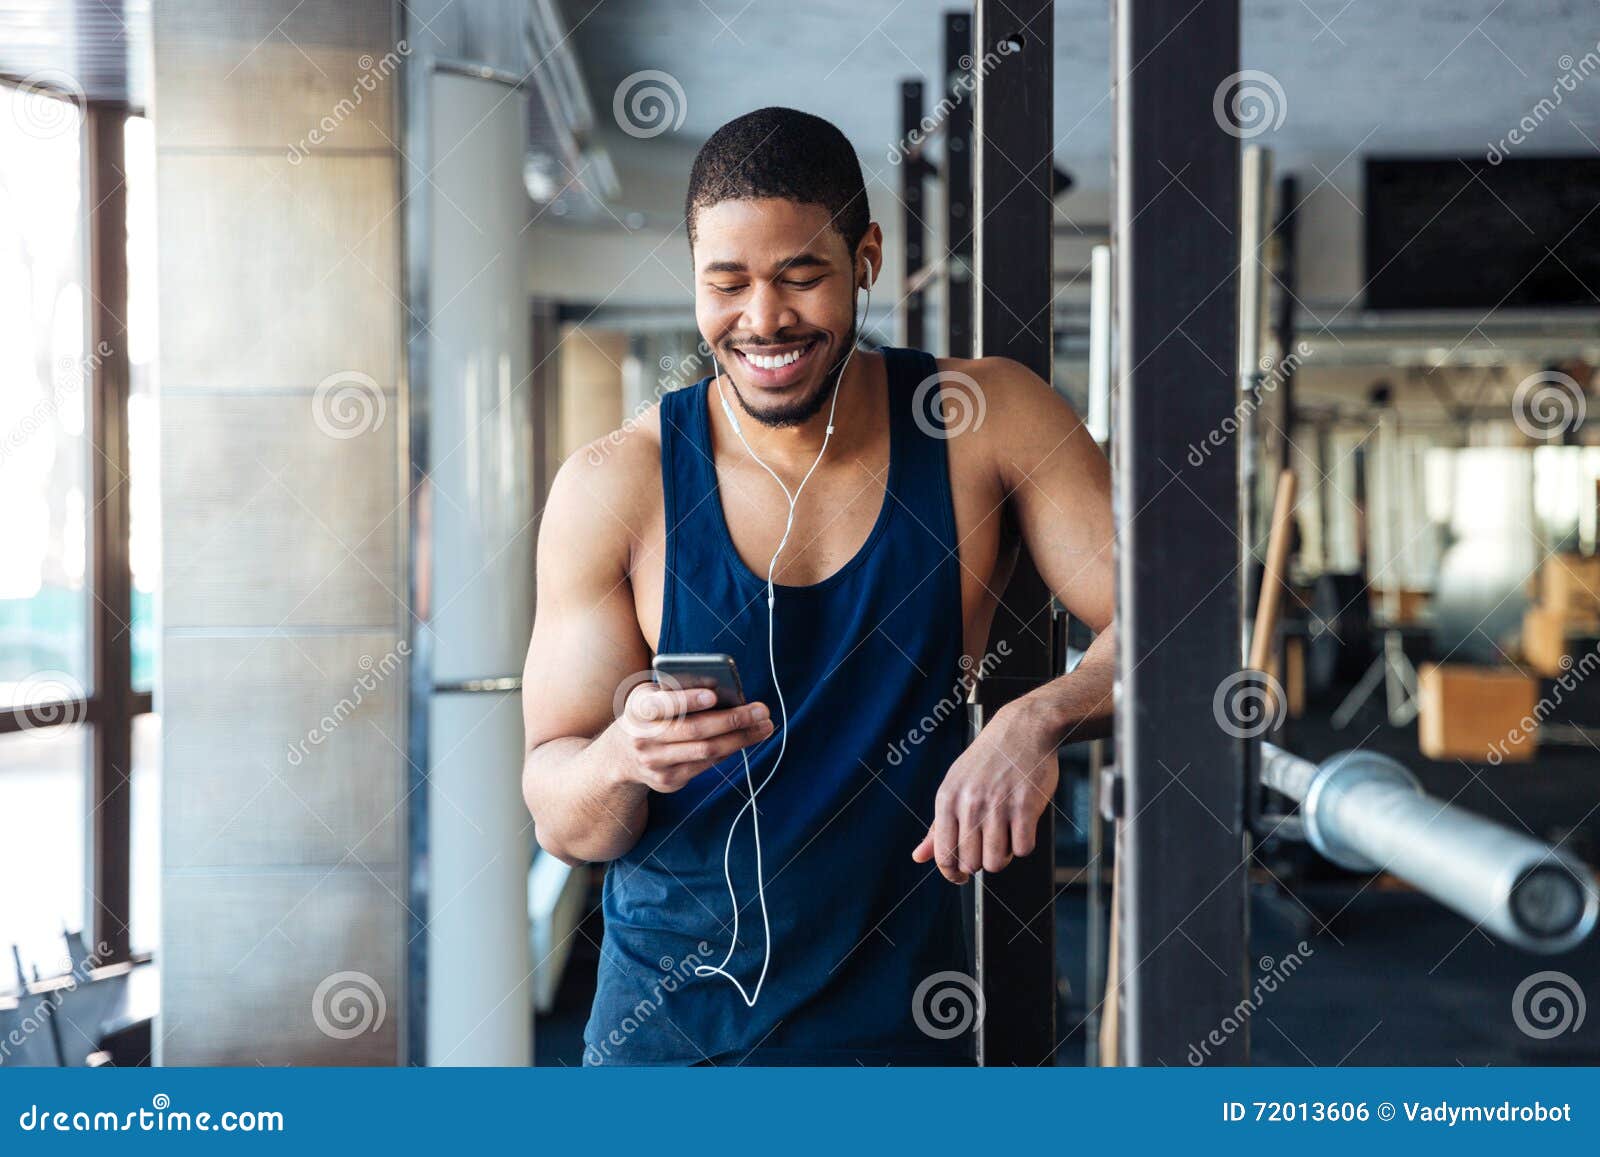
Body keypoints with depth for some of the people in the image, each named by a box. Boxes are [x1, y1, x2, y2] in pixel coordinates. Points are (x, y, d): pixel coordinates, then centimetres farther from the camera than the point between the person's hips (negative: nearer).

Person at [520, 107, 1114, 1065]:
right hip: (661, 1033, 0)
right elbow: (561, 822, -7)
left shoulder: (988, 422, -6)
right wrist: (623, 762, -30)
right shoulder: (613, 489, -8)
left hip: (898, 1031, 0)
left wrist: (1041, 720, -32)